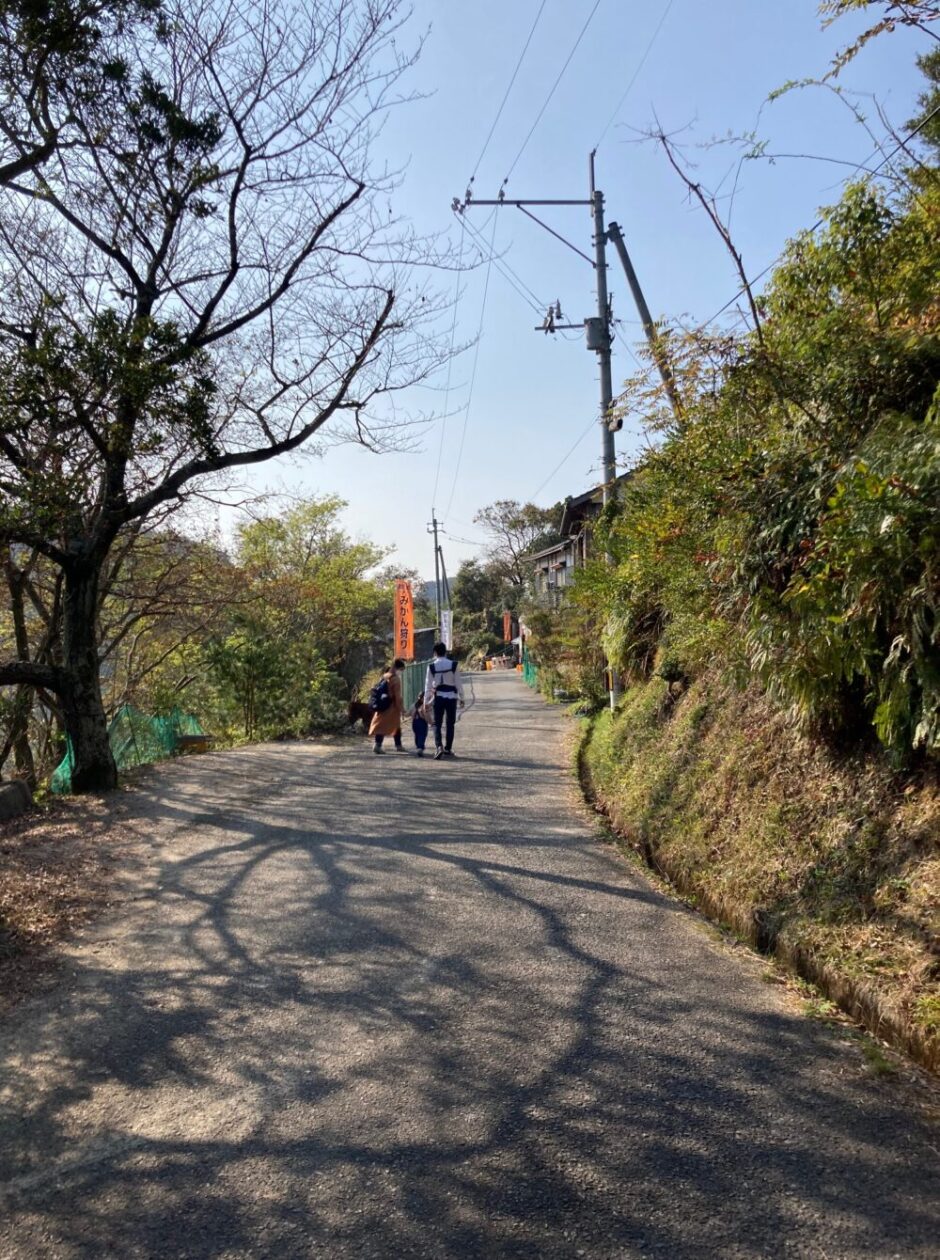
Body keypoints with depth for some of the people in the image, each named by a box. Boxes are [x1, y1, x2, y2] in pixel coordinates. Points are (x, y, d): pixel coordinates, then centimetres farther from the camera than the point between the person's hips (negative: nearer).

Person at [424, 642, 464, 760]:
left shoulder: (432, 666, -5)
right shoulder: (453, 665, -4)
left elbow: (428, 685, -2)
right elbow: (458, 683, -1)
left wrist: (426, 701, 4)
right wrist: (461, 698, 7)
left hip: (438, 697, -1)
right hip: (451, 697, 1)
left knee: (437, 724, 4)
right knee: (450, 724, 12)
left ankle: (439, 746, -17)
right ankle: (448, 749, 18)